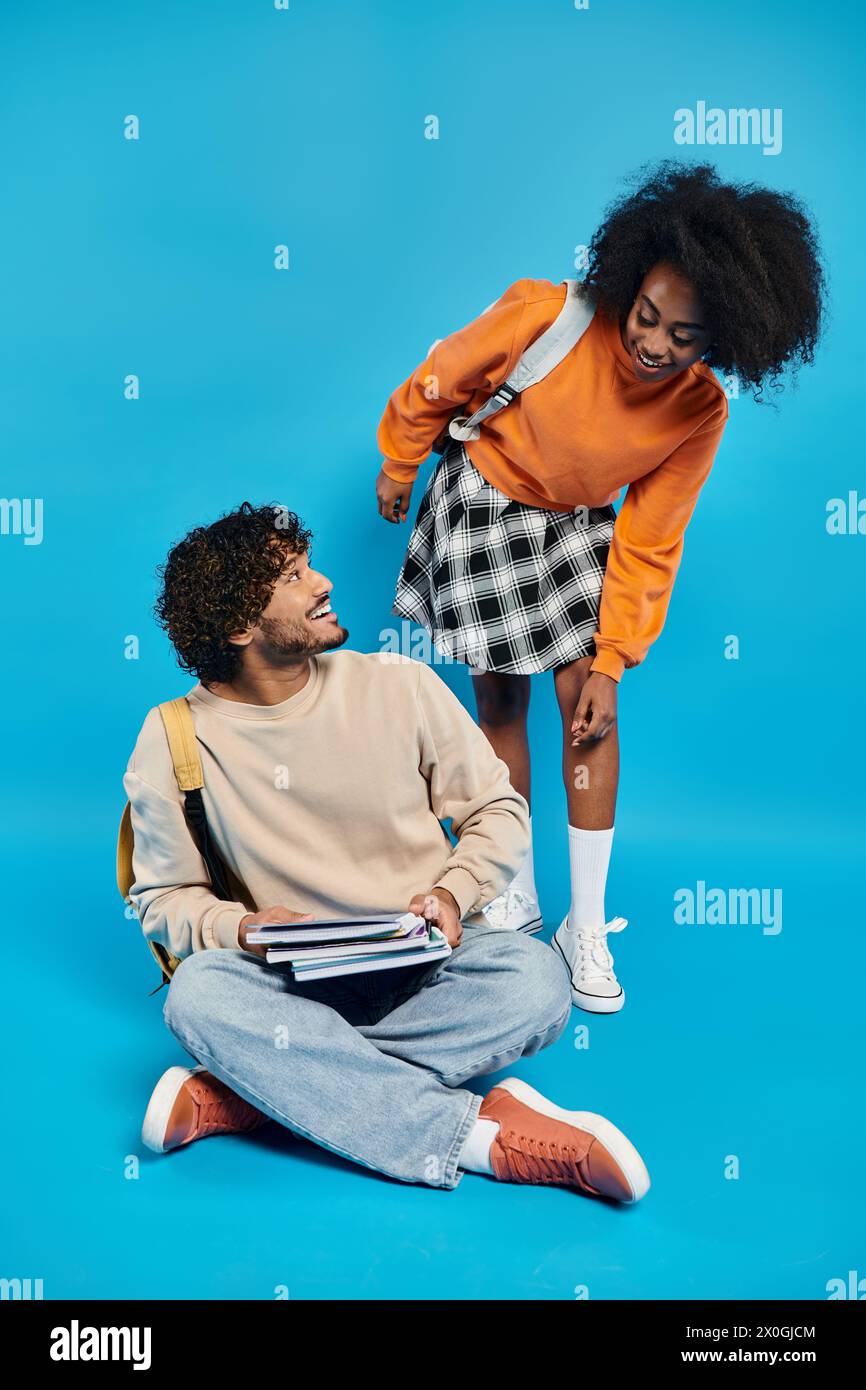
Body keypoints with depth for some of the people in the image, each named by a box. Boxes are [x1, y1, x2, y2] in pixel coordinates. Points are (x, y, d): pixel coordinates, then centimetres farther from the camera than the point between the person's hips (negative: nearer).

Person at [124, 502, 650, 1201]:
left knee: (535, 981, -30)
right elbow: (164, 896, 5)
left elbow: (497, 808, 5)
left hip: (428, 962, 1)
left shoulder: (401, 685, -3)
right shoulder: (172, 743, -4)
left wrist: (453, 893, -14)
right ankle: (484, 1133, -28)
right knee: (198, 993, -32)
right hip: (297, 980, 0)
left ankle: (246, 1093, -27)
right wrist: (241, 928, -17)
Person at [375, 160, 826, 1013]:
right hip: (483, 504, -1)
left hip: (574, 526, 2)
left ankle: (588, 926, 8)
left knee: (587, 706, -5)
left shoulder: (700, 412, -21)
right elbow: (438, 384, -11)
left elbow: (648, 544, -13)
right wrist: (398, 466, 4)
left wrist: (610, 660, -13)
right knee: (500, 700, 4)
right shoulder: (546, 316, -29)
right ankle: (517, 899, 20)